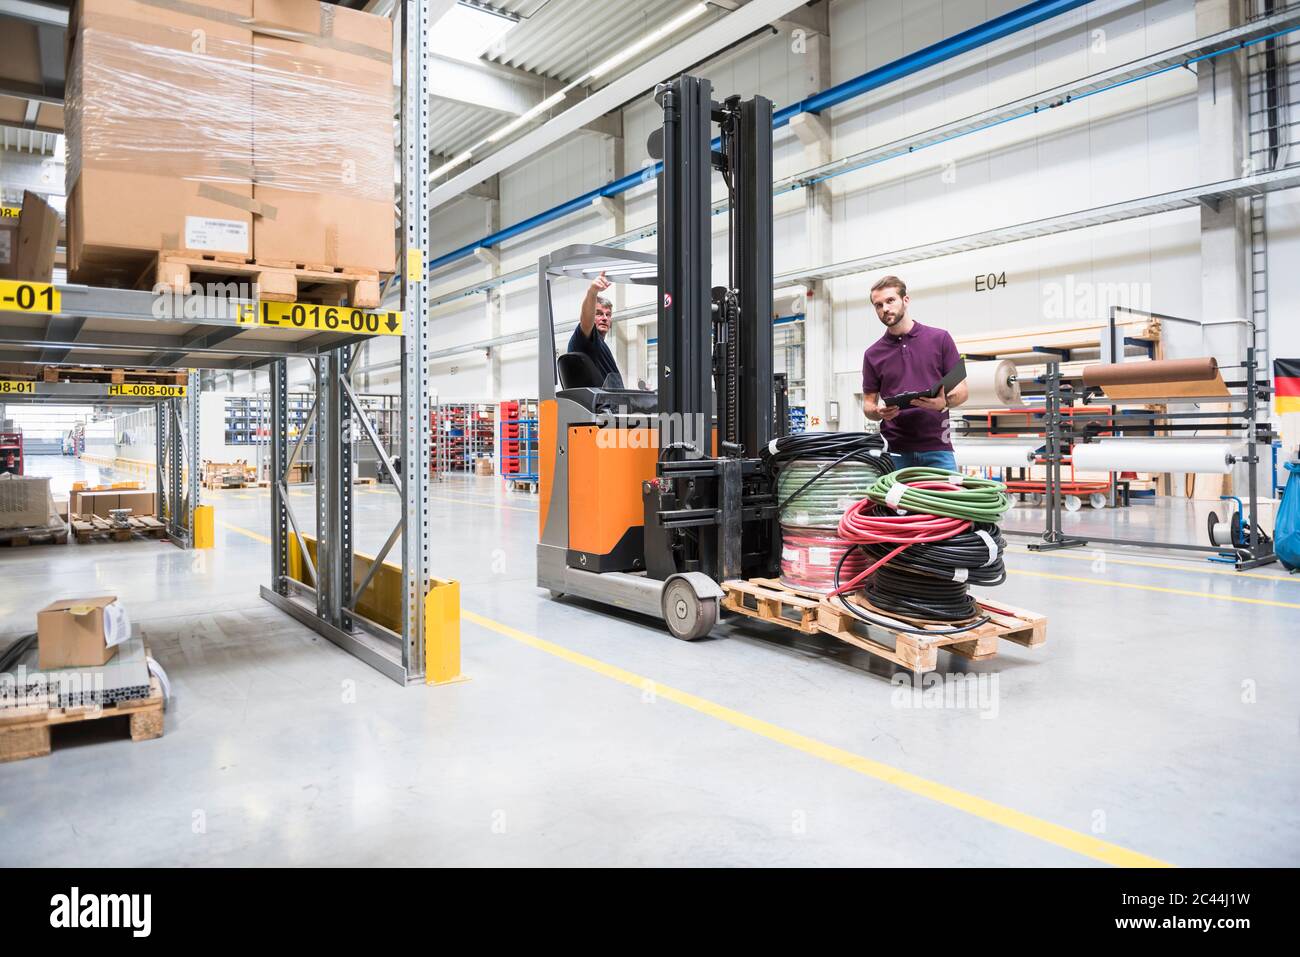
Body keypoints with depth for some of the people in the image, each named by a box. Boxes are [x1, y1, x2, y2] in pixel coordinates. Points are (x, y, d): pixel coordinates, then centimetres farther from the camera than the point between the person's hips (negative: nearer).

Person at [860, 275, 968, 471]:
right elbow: (868, 403, 12)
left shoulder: (939, 339, 5)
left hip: (936, 448, -1)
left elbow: (961, 390, 5)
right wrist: (878, 412, -11)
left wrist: (944, 402, -17)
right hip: (894, 451, 1)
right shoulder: (873, 354, 10)